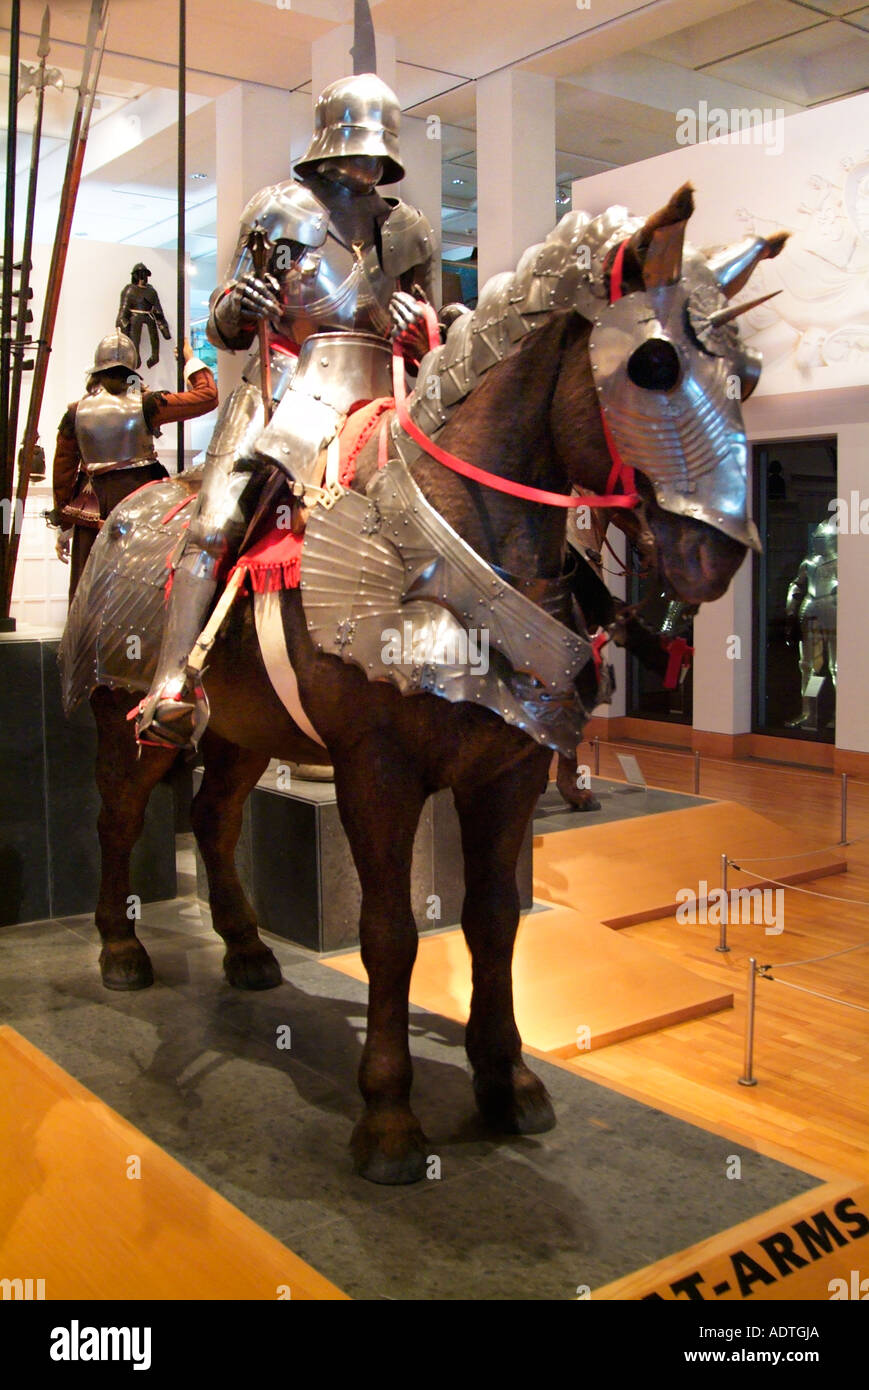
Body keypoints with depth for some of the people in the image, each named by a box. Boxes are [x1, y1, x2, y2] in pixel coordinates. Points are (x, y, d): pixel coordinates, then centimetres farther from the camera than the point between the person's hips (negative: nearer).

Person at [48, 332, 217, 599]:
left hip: (92, 503, 2)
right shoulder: (144, 404, -5)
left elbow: (63, 471, 7)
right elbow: (207, 395, -1)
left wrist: (63, 526, 15)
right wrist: (191, 360, 16)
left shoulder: (76, 412, 3)